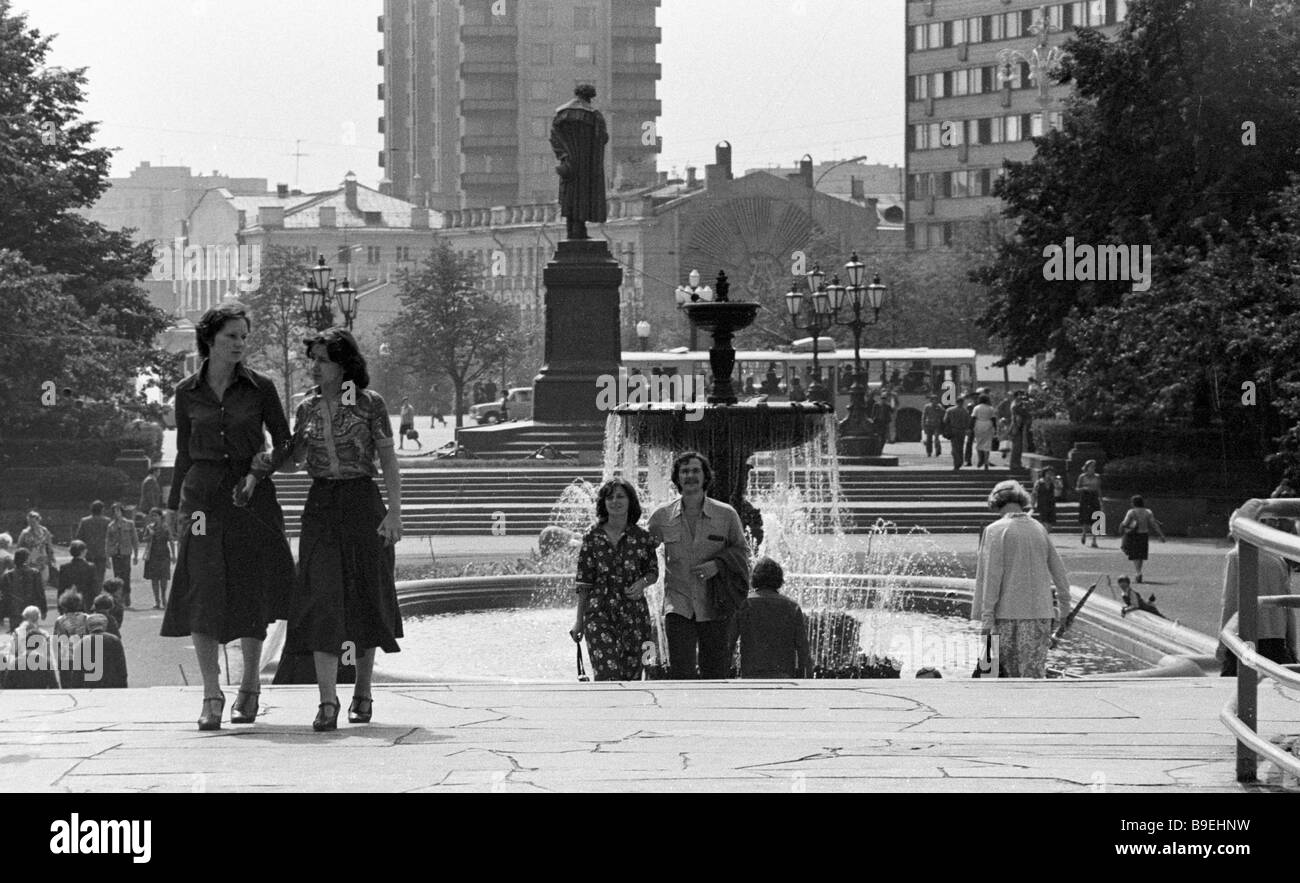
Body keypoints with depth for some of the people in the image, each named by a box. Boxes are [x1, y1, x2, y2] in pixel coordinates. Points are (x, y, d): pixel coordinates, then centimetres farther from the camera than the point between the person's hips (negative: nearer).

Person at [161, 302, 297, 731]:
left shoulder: (260, 387, 1)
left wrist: (258, 473, -10)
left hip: (251, 496, -1)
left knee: (252, 595, 2)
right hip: (203, 494, 1)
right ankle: (212, 696, -7)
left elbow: (284, 443, 7)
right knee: (202, 594, -9)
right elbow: (184, 454, 15)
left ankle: (249, 688, 18)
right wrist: (173, 505, 13)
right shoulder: (187, 393, 6)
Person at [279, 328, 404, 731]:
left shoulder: (370, 403, -3)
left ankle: (363, 691, 23)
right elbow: (295, 459, 12)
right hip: (320, 505, 2)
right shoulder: (307, 407, 8)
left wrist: (394, 511, -9)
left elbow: (388, 460, -2)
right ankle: (328, 702, -15)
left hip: (362, 503, -2)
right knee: (322, 599, -10)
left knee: (365, 597, 6)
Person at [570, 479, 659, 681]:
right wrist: (579, 620, 4)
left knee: (632, 676, 2)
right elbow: (583, 583, 5)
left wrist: (643, 582, -10)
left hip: (634, 614, 2)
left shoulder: (642, 537, 3)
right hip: (599, 614, -1)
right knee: (606, 674, -15)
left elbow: (653, 571, 14)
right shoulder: (592, 537, 1)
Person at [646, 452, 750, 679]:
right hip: (678, 606, 0)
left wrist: (718, 563, -10)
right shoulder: (663, 516, 3)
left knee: (714, 674, 4)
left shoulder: (726, 514, 0)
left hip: (714, 608, 0)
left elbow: (741, 551, 9)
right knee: (681, 671, -12)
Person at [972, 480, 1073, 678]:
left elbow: (992, 575, -11)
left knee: (1009, 675, 4)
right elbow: (1059, 571, 16)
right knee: (1035, 675, 2)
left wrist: (986, 618, -10)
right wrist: (1063, 606, 27)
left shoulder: (996, 530, -5)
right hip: (1041, 613, 4)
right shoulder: (1039, 529, 9)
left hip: (1008, 614, -4)